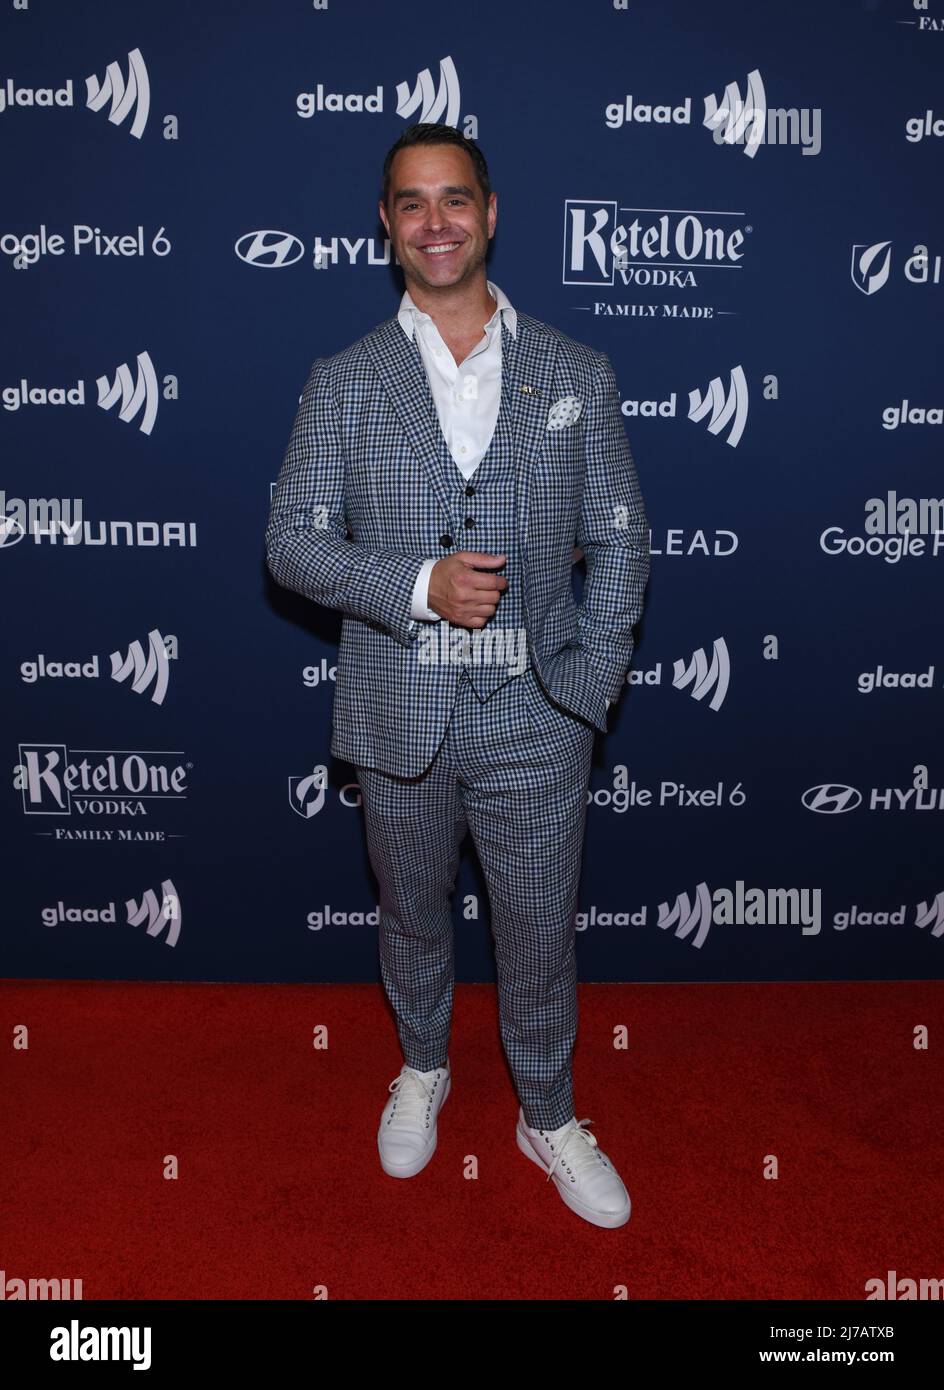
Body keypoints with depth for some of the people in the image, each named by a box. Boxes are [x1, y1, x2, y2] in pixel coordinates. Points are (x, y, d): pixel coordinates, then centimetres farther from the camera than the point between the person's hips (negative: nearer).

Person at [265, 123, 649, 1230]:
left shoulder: (576, 373, 1)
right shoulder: (343, 382, 0)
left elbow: (620, 539, 2)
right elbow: (293, 542, -3)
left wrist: (589, 678, -8)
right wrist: (416, 586, -19)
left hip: (535, 720, 0)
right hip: (397, 719, 1)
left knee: (539, 930, 12)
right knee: (412, 914, 20)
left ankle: (548, 1116, 37)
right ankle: (422, 1068, 48)